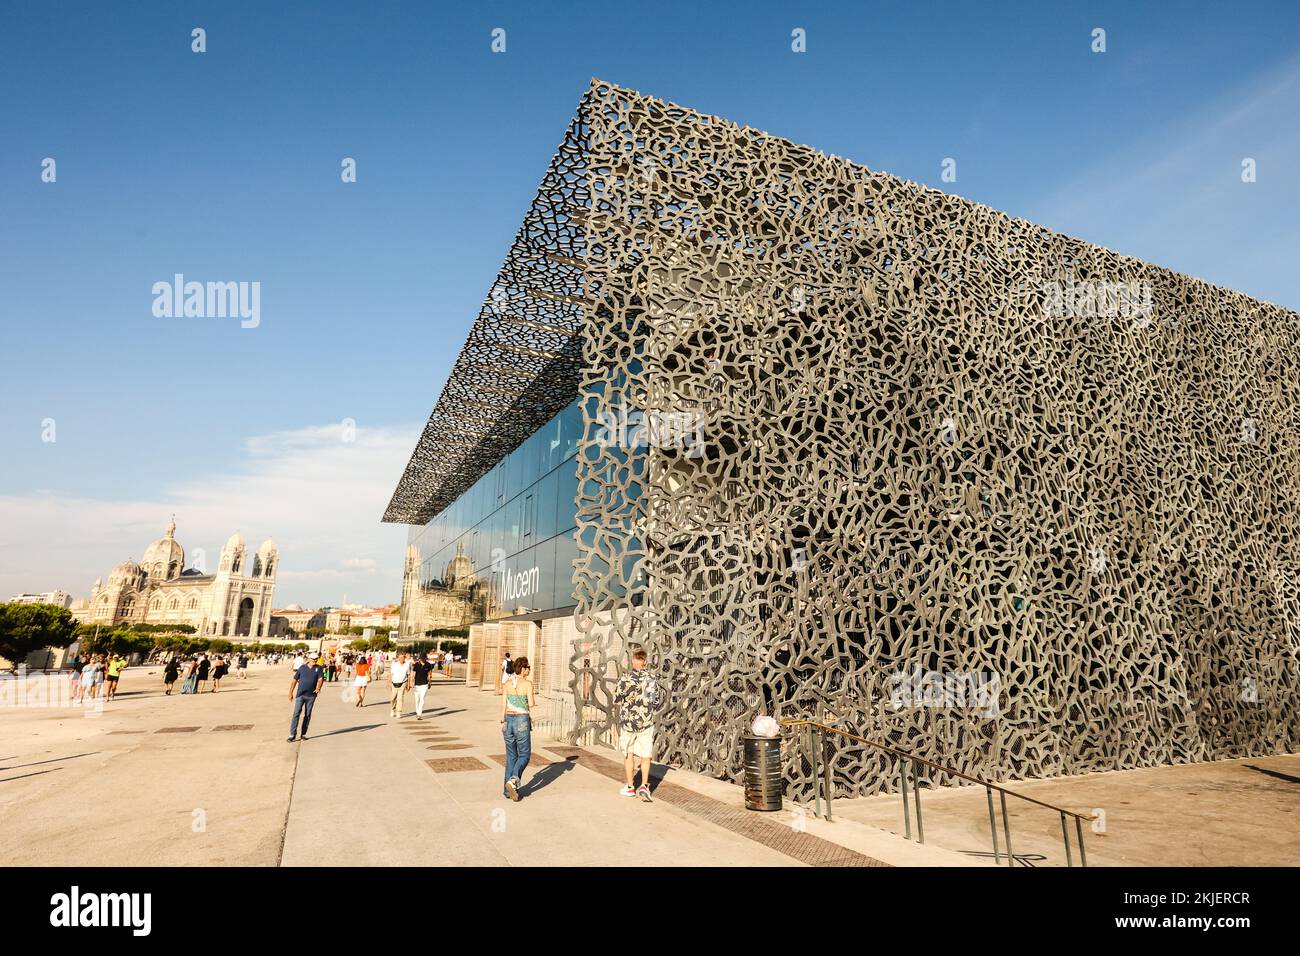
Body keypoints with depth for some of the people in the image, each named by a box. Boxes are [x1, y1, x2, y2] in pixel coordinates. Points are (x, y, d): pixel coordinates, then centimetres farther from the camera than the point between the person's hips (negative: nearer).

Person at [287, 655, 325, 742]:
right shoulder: (302, 668, 4)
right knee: (296, 713, -7)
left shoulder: (319, 668, 3)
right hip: (300, 695, 0)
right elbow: (294, 680, 9)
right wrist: (291, 693, 8)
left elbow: (321, 679, -10)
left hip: (311, 695, 1)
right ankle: (292, 734, -4)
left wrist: (318, 687, -29)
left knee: (307, 715, 6)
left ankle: (303, 734, 15)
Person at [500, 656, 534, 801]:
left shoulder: (506, 684, 3)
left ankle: (509, 790, 16)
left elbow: (503, 705, 1)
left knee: (511, 756, 15)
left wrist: (502, 722, 8)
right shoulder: (527, 683, -10)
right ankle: (513, 780, -15)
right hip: (522, 720, -5)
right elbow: (530, 705, -10)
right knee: (524, 755, 7)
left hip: (508, 720, 5)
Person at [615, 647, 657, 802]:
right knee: (645, 755, 8)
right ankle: (644, 785, -5)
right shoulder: (650, 679, -6)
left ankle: (630, 787, 20)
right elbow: (653, 699, 1)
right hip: (646, 721, 0)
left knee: (628, 754, 13)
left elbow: (616, 698, -5)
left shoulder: (624, 677, -11)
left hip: (627, 721, 0)